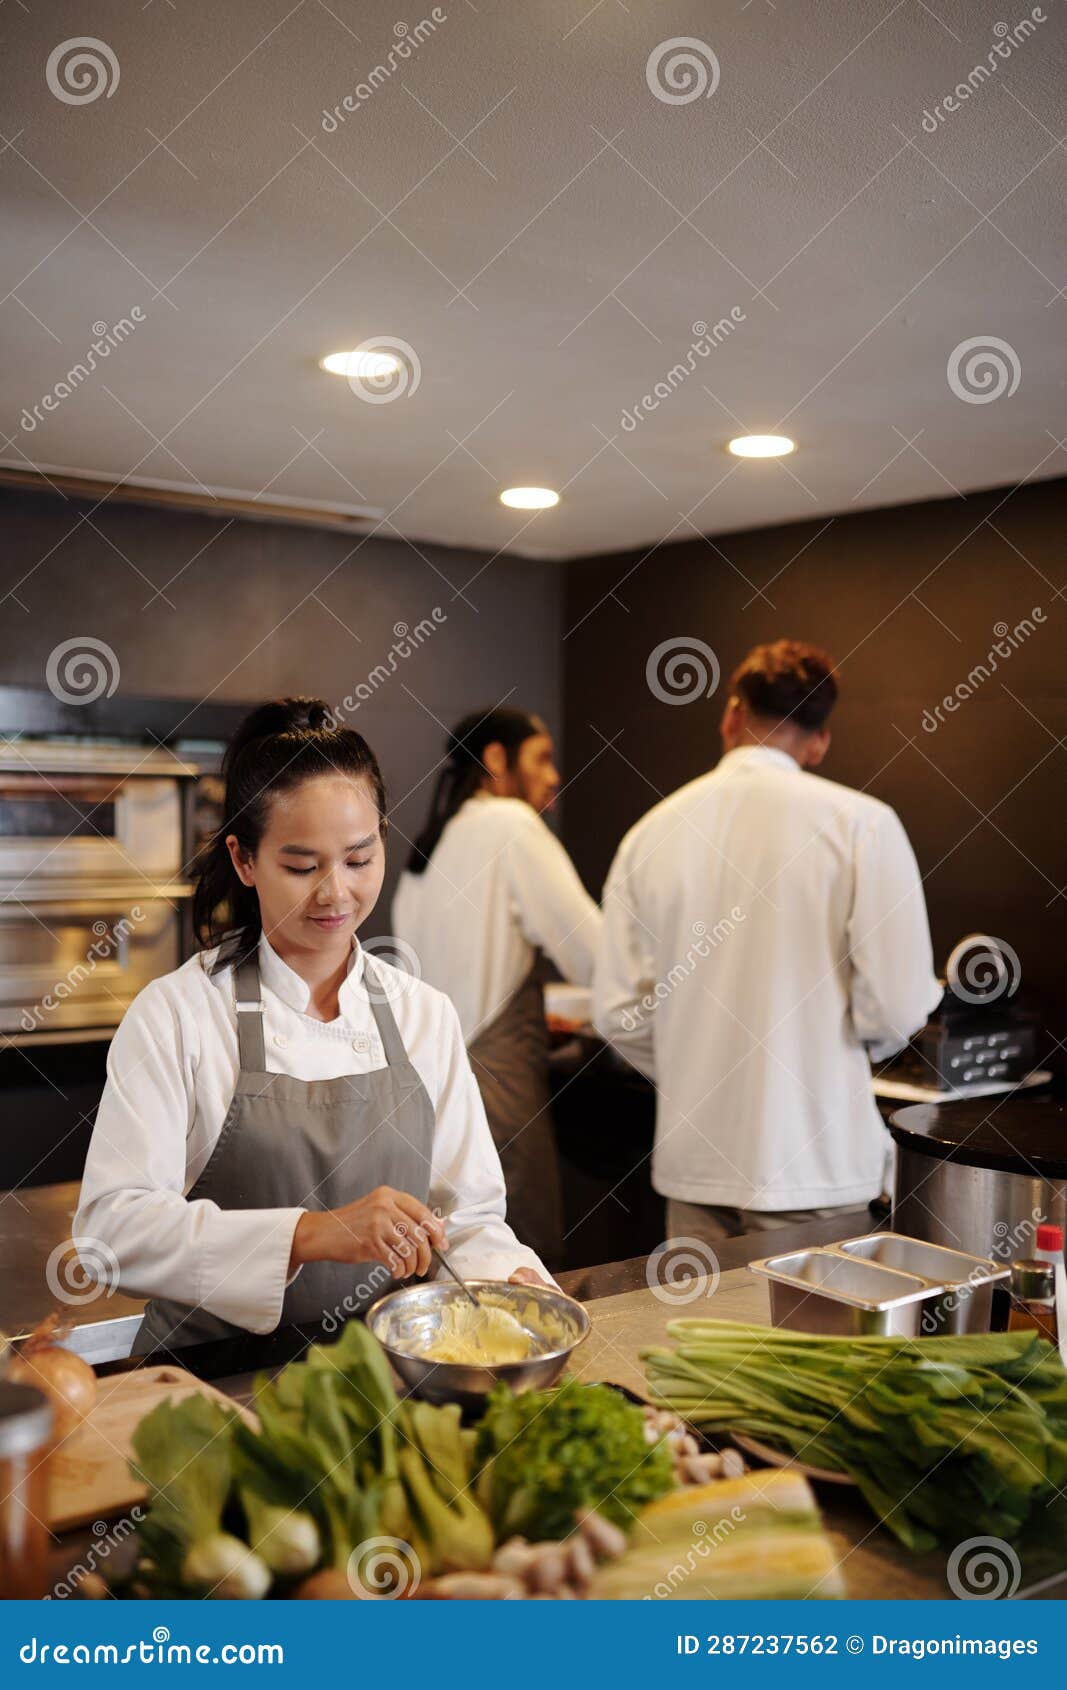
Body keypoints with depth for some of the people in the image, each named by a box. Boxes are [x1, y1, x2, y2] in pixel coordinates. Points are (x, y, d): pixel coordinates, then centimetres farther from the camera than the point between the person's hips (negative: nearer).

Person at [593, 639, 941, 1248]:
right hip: (810, 1167, -3)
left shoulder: (652, 830, 2)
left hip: (691, 1160, 4)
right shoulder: (860, 823, -9)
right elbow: (896, 1007, -12)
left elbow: (618, 1011, 3)